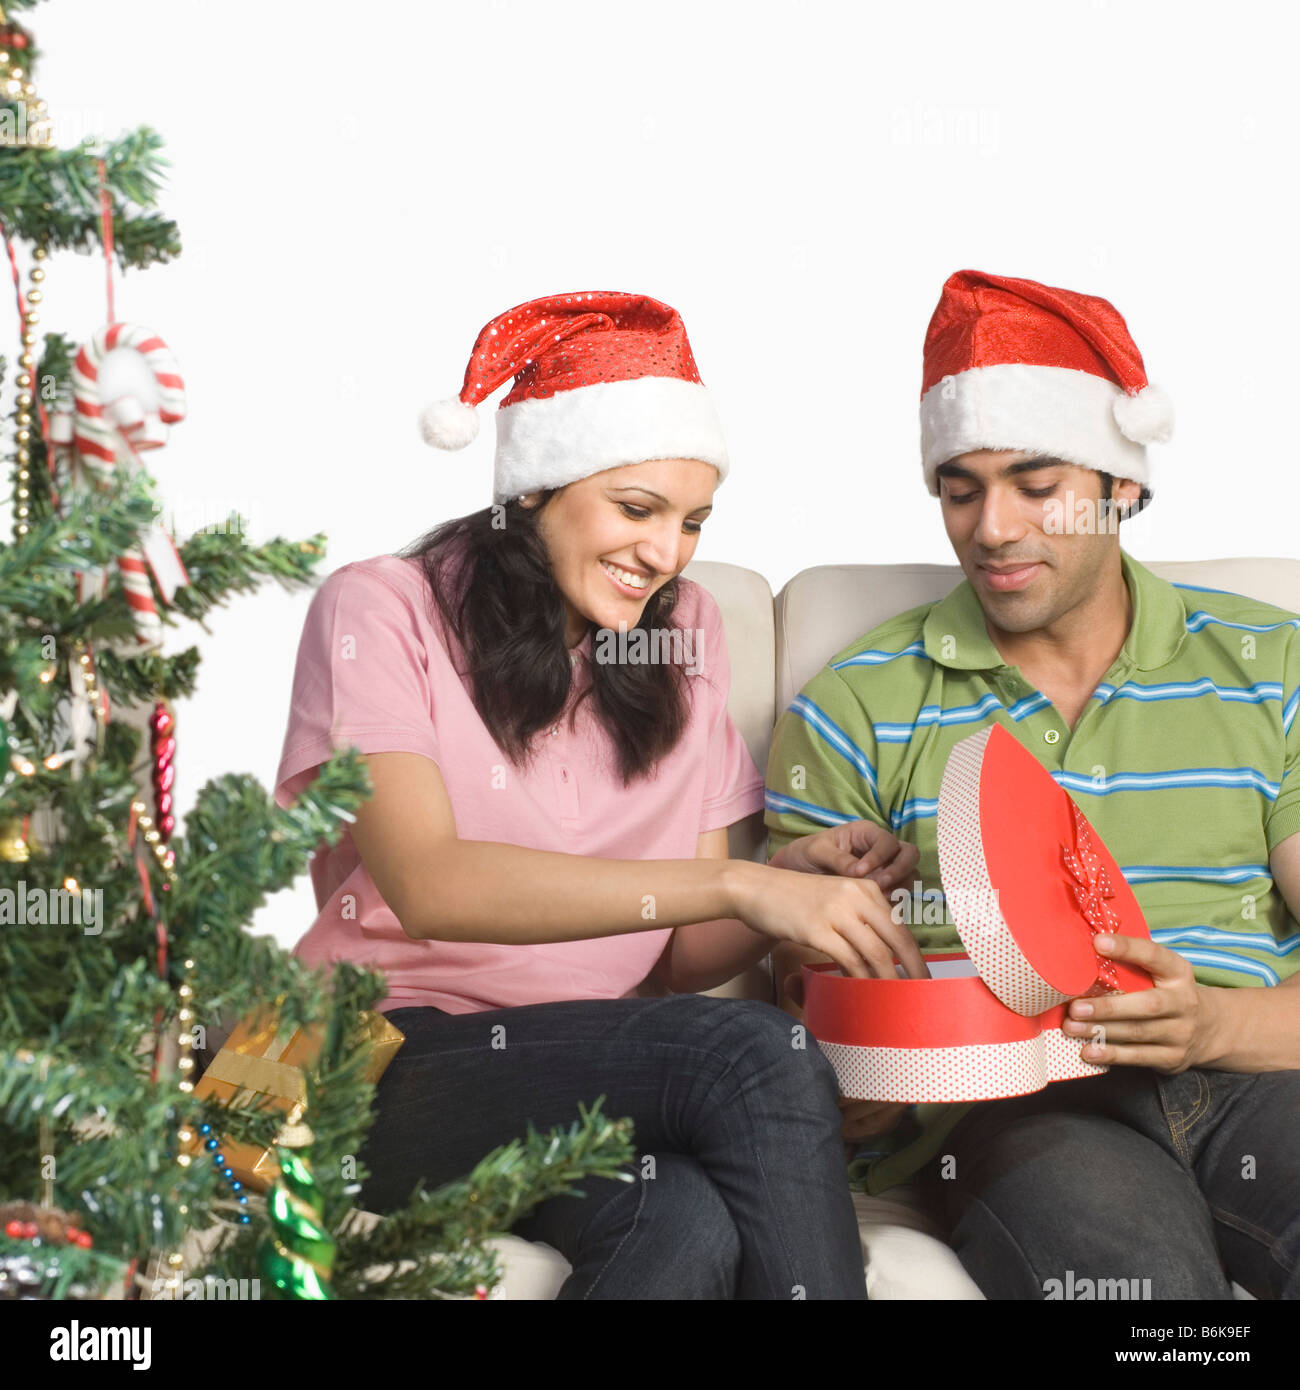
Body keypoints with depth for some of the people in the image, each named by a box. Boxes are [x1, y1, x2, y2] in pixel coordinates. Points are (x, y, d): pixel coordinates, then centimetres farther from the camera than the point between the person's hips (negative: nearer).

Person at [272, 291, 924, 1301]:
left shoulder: (684, 632, 12)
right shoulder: (381, 611, -3)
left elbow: (681, 959, 9)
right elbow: (430, 887, -21)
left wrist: (802, 883, -13)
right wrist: (738, 884, -28)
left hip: (596, 1083, 4)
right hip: (399, 1081, -4)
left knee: (694, 1223, -33)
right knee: (758, 1055, -29)